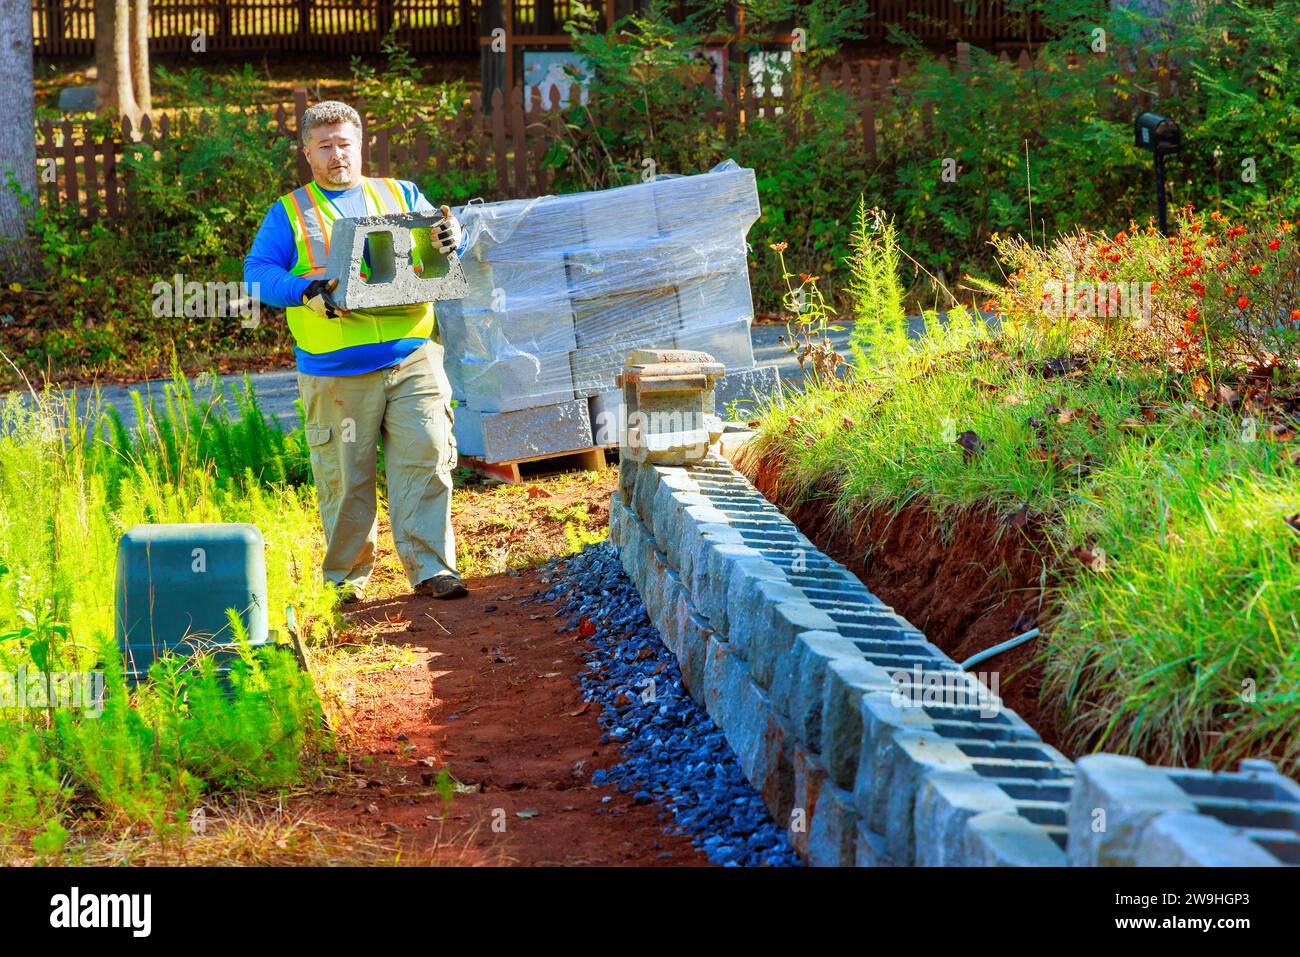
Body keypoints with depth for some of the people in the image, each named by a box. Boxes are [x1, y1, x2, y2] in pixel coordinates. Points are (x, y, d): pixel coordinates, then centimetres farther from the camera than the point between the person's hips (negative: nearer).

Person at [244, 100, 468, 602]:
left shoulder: (401, 196, 18)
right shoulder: (289, 213, 11)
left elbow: (440, 235, 15)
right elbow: (258, 271, 0)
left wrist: (451, 237, -10)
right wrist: (306, 290, -19)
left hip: (412, 358, 2)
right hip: (336, 371, -1)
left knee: (425, 458, -8)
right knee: (345, 479, 1)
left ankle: (430, 568, -4)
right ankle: (345, 577, 14)